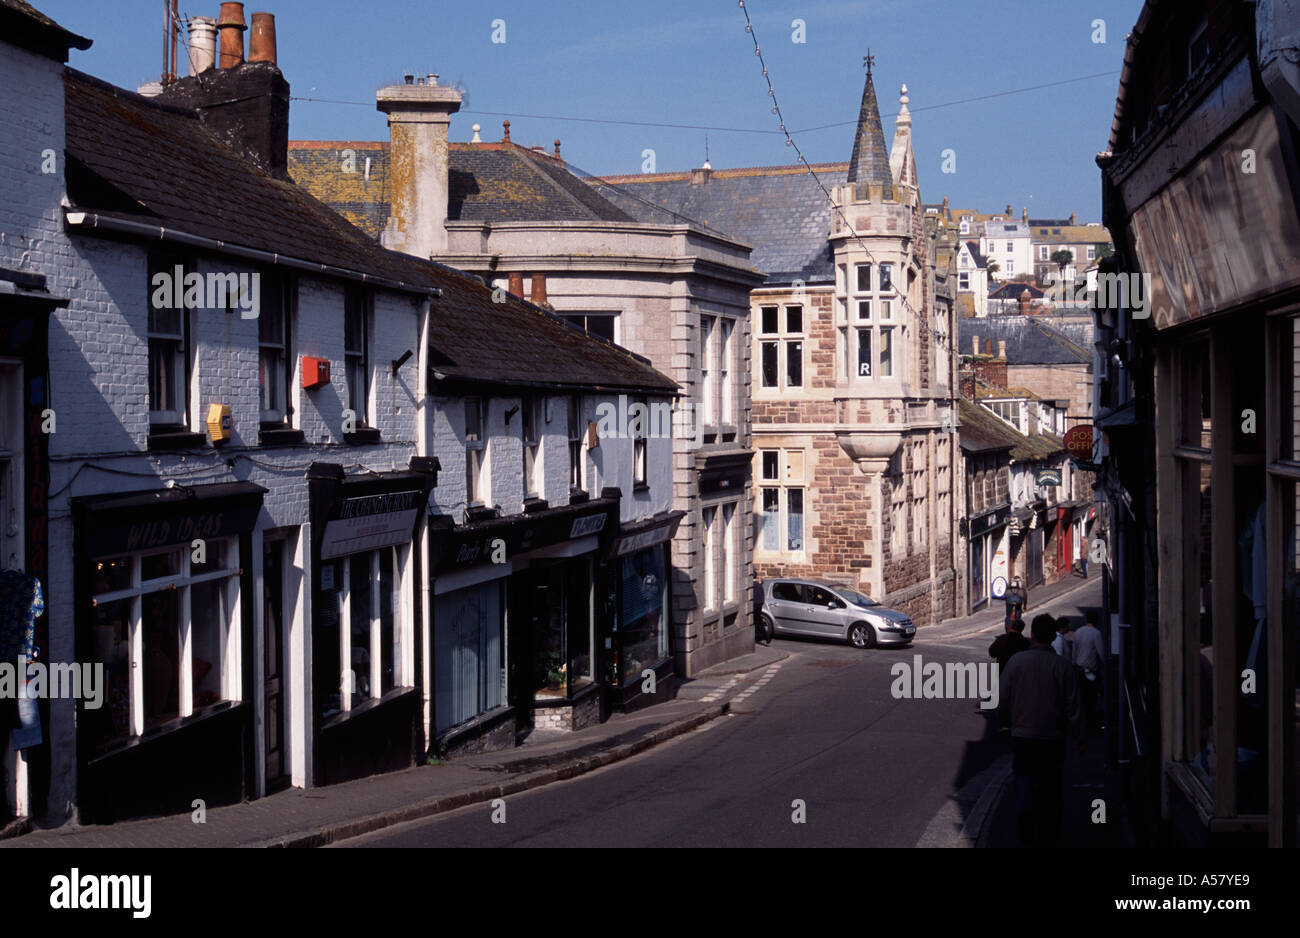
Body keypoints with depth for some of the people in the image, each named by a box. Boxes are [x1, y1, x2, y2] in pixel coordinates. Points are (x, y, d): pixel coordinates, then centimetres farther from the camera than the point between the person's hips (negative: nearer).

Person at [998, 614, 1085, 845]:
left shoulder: (1016, 662, -7)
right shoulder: (1063, 666, -8)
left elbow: (1002, 701, -1)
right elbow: (1073, 706, -6)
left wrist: (1010, 722, 18)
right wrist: (1080, 736, 5)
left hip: (1022, 737, 0)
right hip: (1053, 738, 0)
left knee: (1025, 787, 7)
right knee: (1052, 789, 14)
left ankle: (1025, 838, 7)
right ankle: (1048, 833, 21)